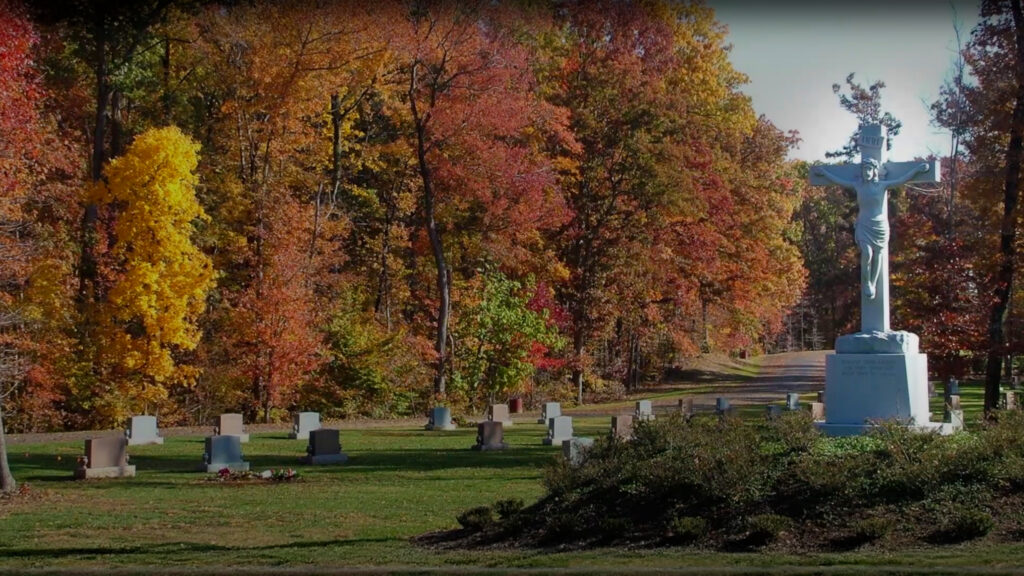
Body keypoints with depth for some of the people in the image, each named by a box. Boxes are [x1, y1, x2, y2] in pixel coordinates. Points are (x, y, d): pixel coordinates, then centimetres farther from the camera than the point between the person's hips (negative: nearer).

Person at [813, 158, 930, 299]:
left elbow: (902, 180, -8)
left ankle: (872, 285, 22)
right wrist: (823, 172, 15)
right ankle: (866, 282, -1)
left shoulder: (882, 185, -4)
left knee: (877, 256, 6)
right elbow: (837, 180, 9)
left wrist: (917, 169, -13)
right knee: (867, 253, -20)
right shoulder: (857, 185, 0)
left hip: (880, 226, 1)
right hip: (864, 226, -1)